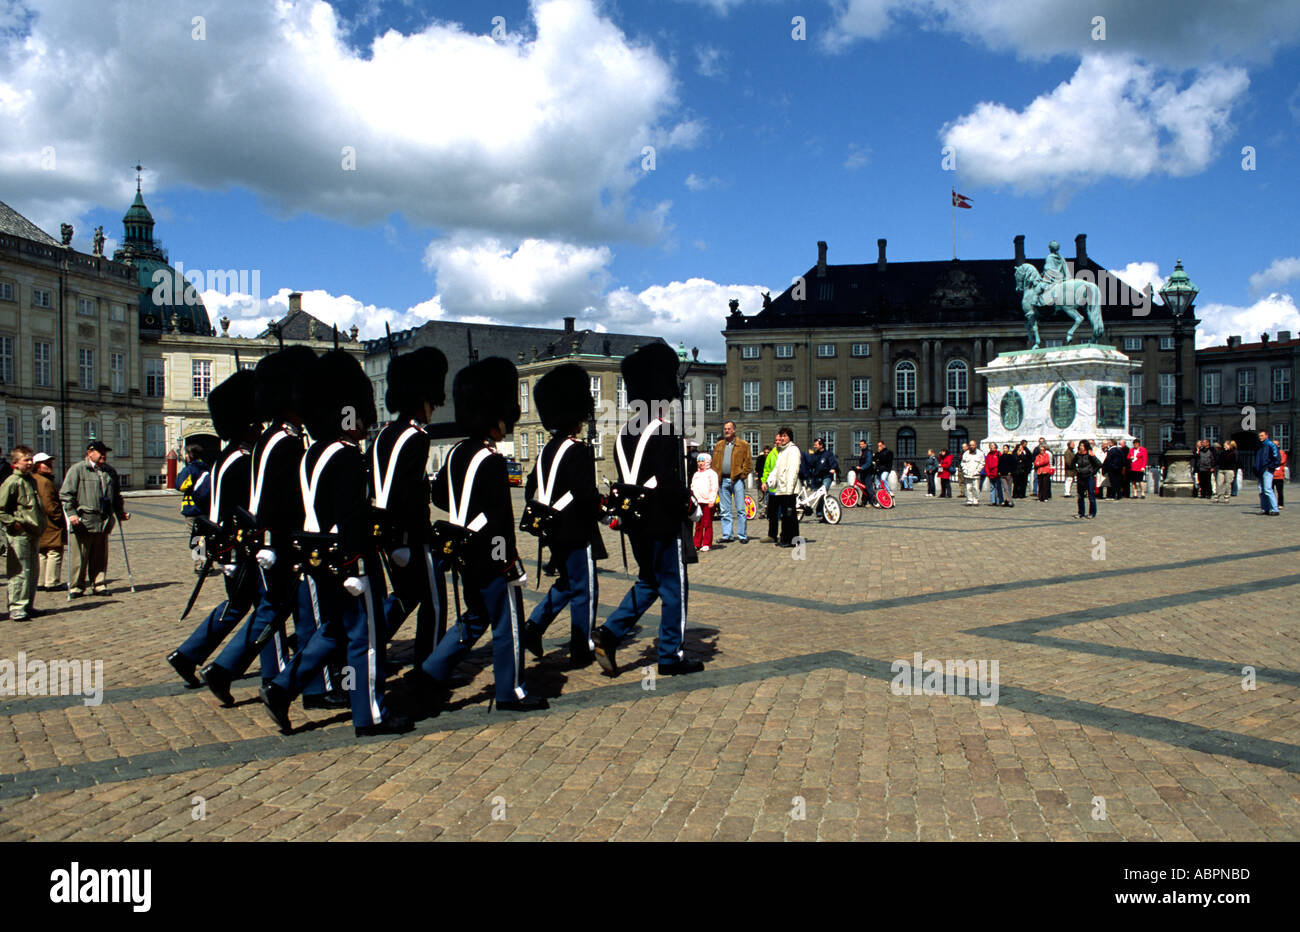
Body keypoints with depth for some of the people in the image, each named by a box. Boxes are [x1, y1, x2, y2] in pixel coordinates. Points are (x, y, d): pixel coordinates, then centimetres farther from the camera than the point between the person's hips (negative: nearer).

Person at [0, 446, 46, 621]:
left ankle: (27, 606, 18)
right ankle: (16, 608, -4)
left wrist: (40, 525, 20)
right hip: (19, 535, -8)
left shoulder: (32, 480, 16)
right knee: (20, 572, -8)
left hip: (33, 534, 8)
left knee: (32, 572, 11)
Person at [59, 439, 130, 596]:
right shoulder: (77, 470, -1)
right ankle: (76, 587, 8)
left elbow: (116, 496, 28)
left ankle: (99, 585, 15)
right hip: (83, 522, -5)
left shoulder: (110, 471, 17)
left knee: (100, 557, 8)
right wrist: (71, 513, -14)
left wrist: (121, 512, 20)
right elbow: (65, 495, -5)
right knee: (80, 557, -1)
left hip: (103, 522, 5)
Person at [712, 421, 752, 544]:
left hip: (737, 479, -4)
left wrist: (741, 476, -8)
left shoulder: (743, 444, 4)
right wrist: (716, 478, 3)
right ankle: (727, 535, 10)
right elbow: (714, 463, 15)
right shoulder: (718, 445, 15)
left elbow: (748, 463, 1)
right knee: (725, 510, 6)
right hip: (722, 480, 4)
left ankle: (742, 535, 1)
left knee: (740, 509, -3)